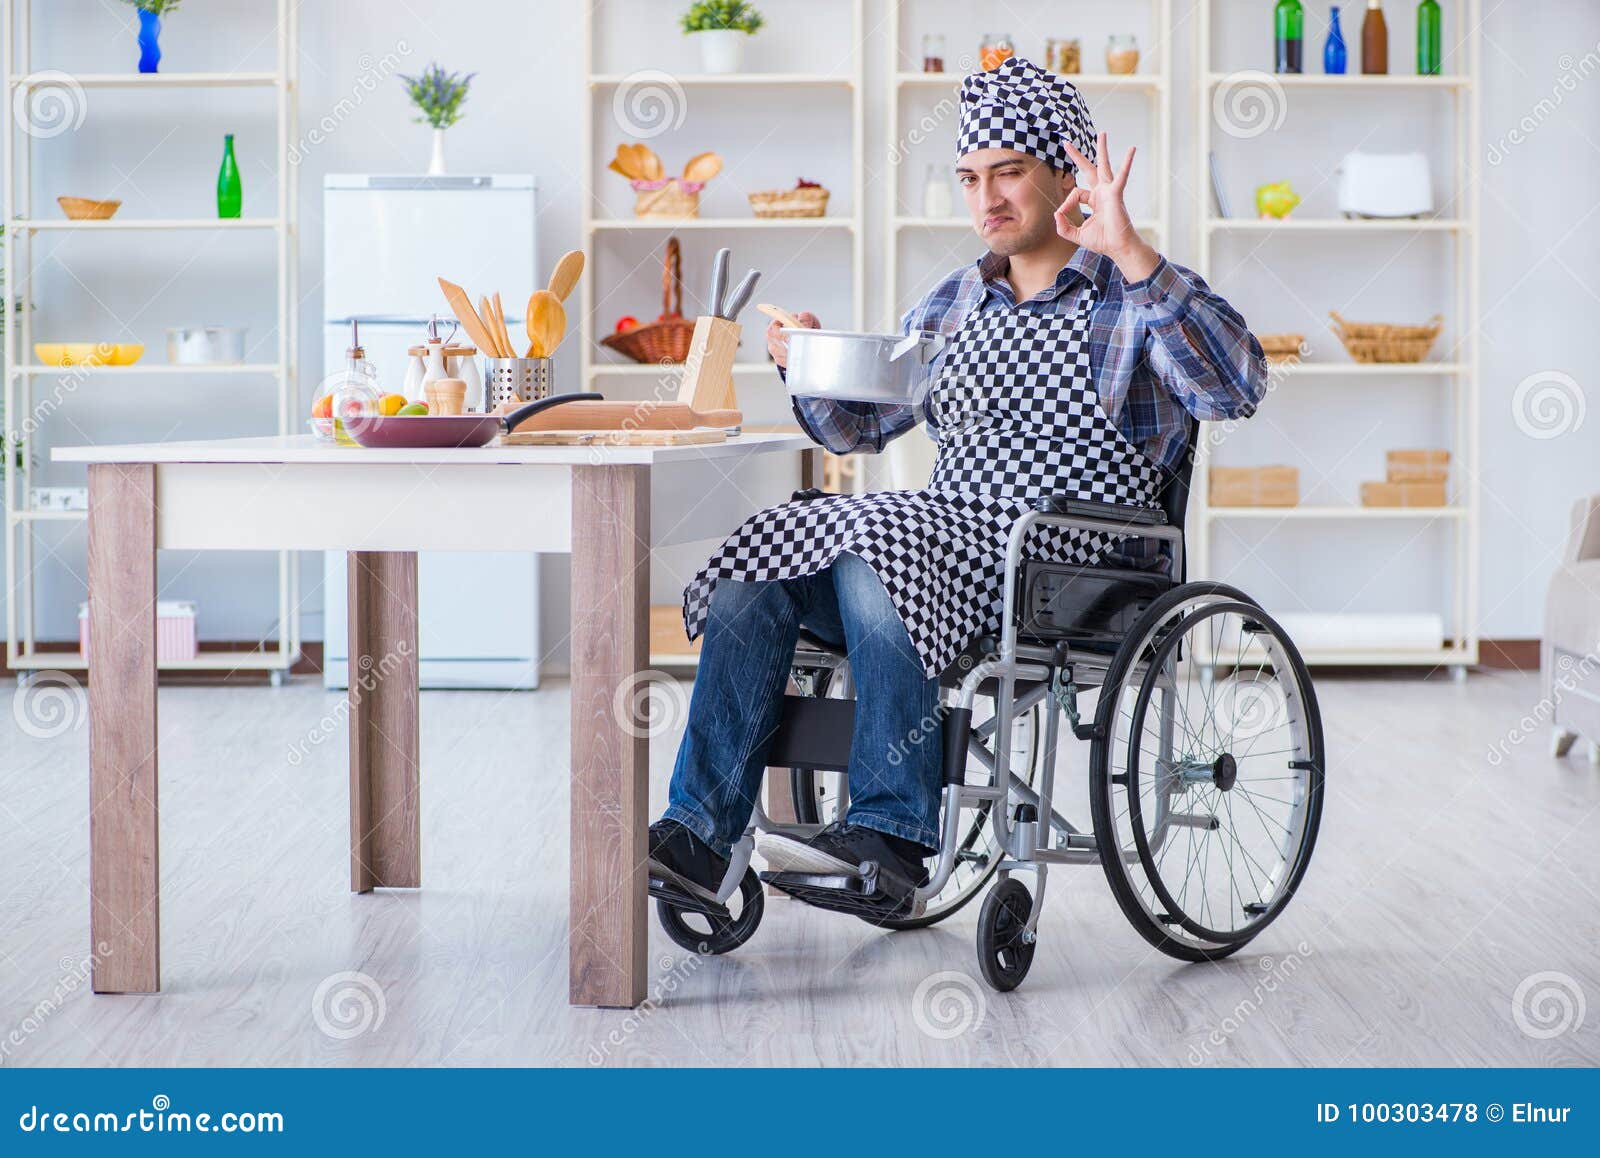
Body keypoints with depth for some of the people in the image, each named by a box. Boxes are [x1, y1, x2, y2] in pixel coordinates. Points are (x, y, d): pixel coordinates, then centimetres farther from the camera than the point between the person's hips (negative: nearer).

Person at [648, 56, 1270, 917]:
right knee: (754, 569, -17)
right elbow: (857, 426, 27)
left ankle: (892, 832, -32)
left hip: (1073, 562, -6)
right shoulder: (954, 305, 20)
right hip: (944, 531, 6)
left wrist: (1129, 252, -26)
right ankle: (699, 830, -20)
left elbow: (1237, 389, -19)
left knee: (873, 552, -33)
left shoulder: (1133, 297, 1)